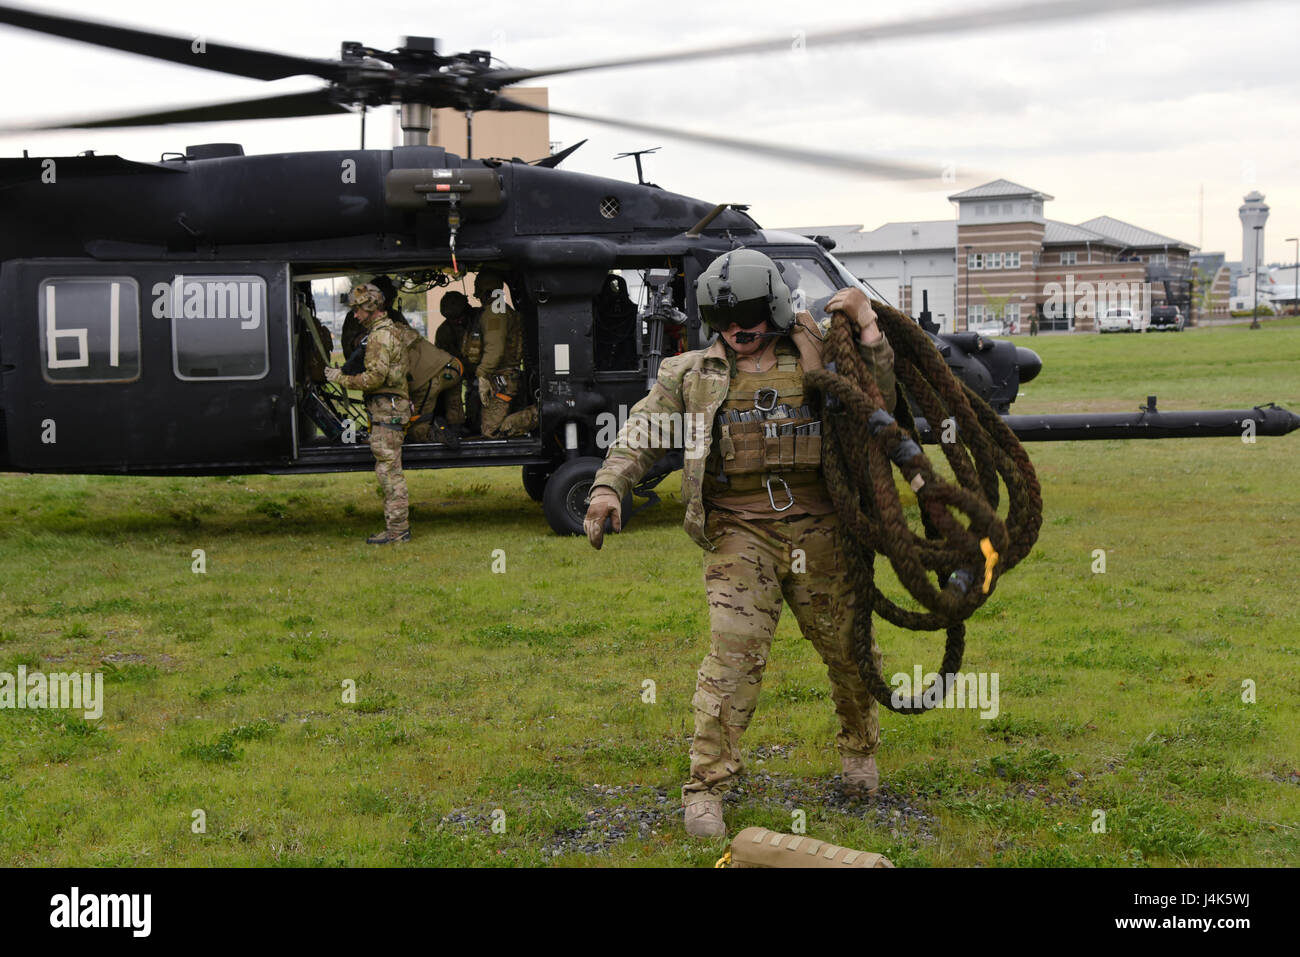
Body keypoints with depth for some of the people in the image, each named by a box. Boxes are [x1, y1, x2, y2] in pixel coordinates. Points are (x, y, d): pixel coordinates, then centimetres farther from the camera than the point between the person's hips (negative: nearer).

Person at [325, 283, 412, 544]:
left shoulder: (380, 335, -14)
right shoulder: (390, 329, 18)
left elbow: (375, 377, -21)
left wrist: (342, 379, -11)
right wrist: (346, 375, 17)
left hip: (387, 409, -11)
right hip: (389, 408, 11)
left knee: (388, 469, -8)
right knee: (390, 470, 12)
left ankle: (396, 529, -6)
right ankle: (400, 525, 16)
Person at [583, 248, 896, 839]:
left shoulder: (820, 357, 8)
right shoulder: (694, 374, 9)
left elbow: (882, 403, 6)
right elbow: (641, 432, 7)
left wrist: (867, 327, -1)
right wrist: (608, 485, -10)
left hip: (817, 530, 2)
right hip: (740, 532, -1)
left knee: (849, 647, 12)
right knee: (734, 654, -15)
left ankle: (859, 750, 40)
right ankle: (705, 786, -7)